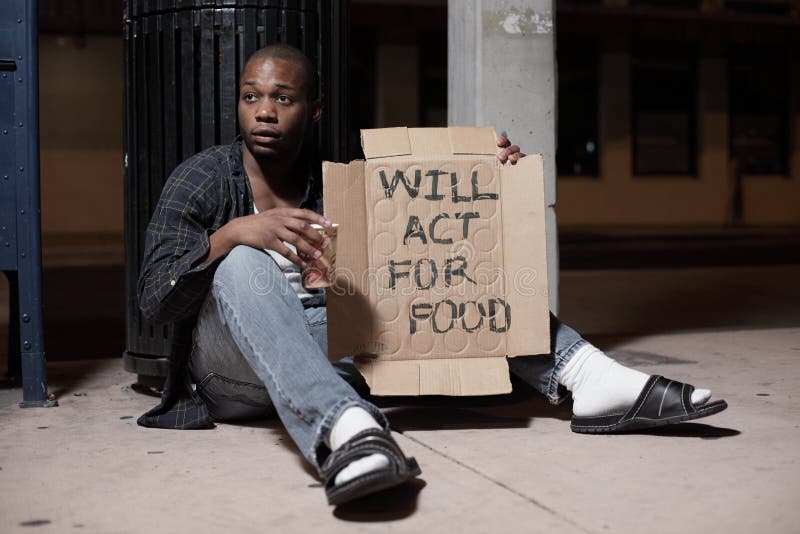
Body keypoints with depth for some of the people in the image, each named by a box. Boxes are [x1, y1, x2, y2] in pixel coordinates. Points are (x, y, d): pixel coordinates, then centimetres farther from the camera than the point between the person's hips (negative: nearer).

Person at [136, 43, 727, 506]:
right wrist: (231, 233, -32)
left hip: (325, 344, 4)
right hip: (233, 374, -4)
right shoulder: (204, 178, -1)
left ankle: (585, 377, -22)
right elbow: (154, 298, -14)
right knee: (245, 264, -35)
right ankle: (343, 428, -60)